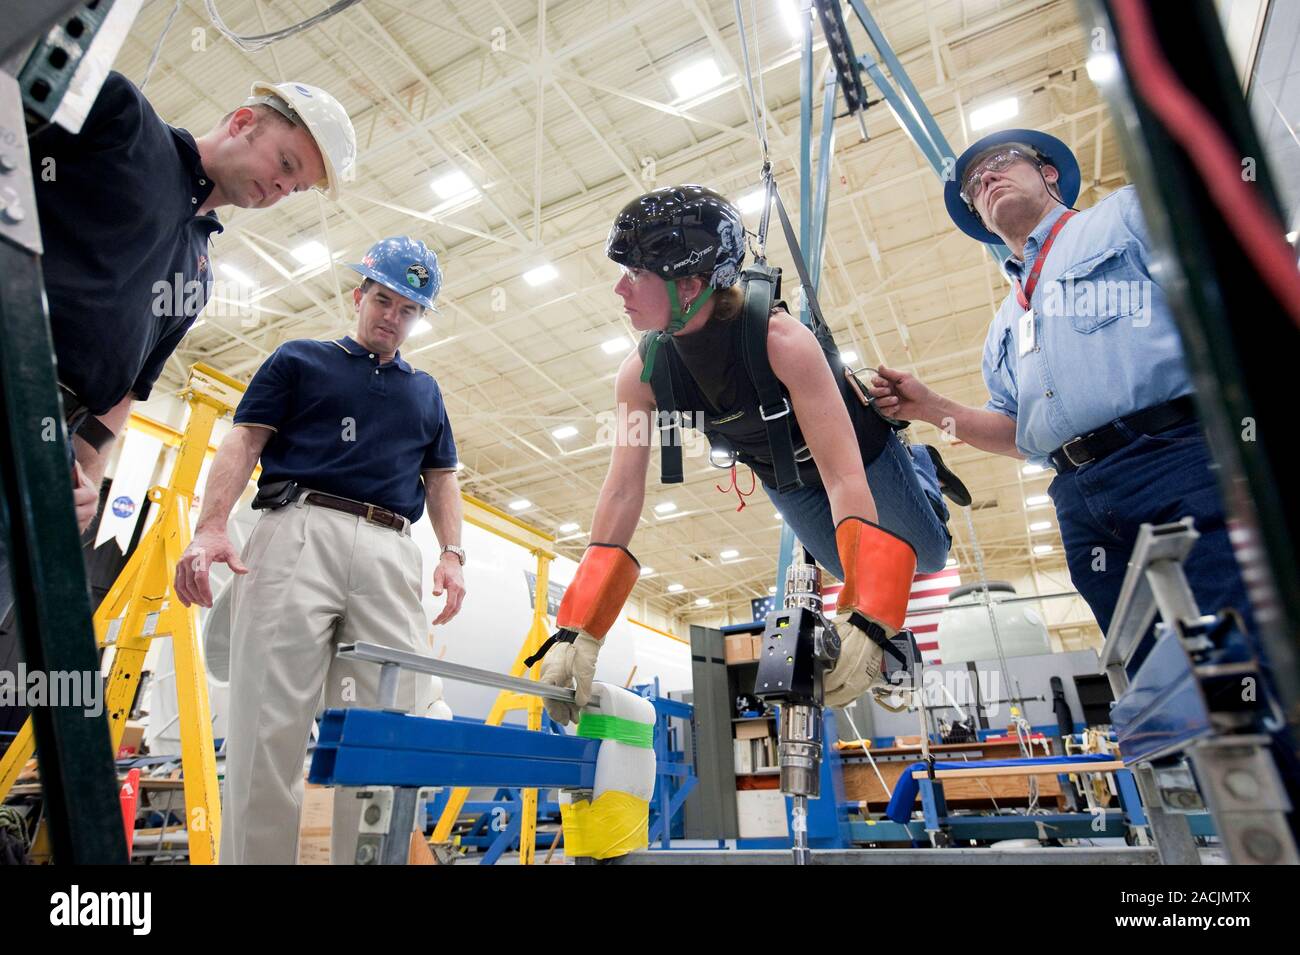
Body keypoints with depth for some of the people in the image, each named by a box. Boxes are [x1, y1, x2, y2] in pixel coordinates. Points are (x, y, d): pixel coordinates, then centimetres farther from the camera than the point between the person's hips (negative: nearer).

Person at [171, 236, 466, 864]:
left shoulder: (424, 391, 27)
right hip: (298, 534, -2)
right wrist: (210, 526, -8)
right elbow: (245, 441, 8)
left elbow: (441, 479, 23)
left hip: (391, 554, 3)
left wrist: (452, 554, 6)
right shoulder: (299, 359, 19)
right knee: (270, 724, -7)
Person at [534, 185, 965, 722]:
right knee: (856, 573, 20)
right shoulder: (642, 372, -28)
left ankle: (923, 467, 45)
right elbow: (622, 493, -28)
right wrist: (576, 628, -34)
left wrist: (867, 620, -55)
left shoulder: (782, 340, -42)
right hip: (785, 481, 4)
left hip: (860, 451, -3)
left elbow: (843, 478, -46)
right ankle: (919, 465, 46)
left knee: (930, 555, 14)